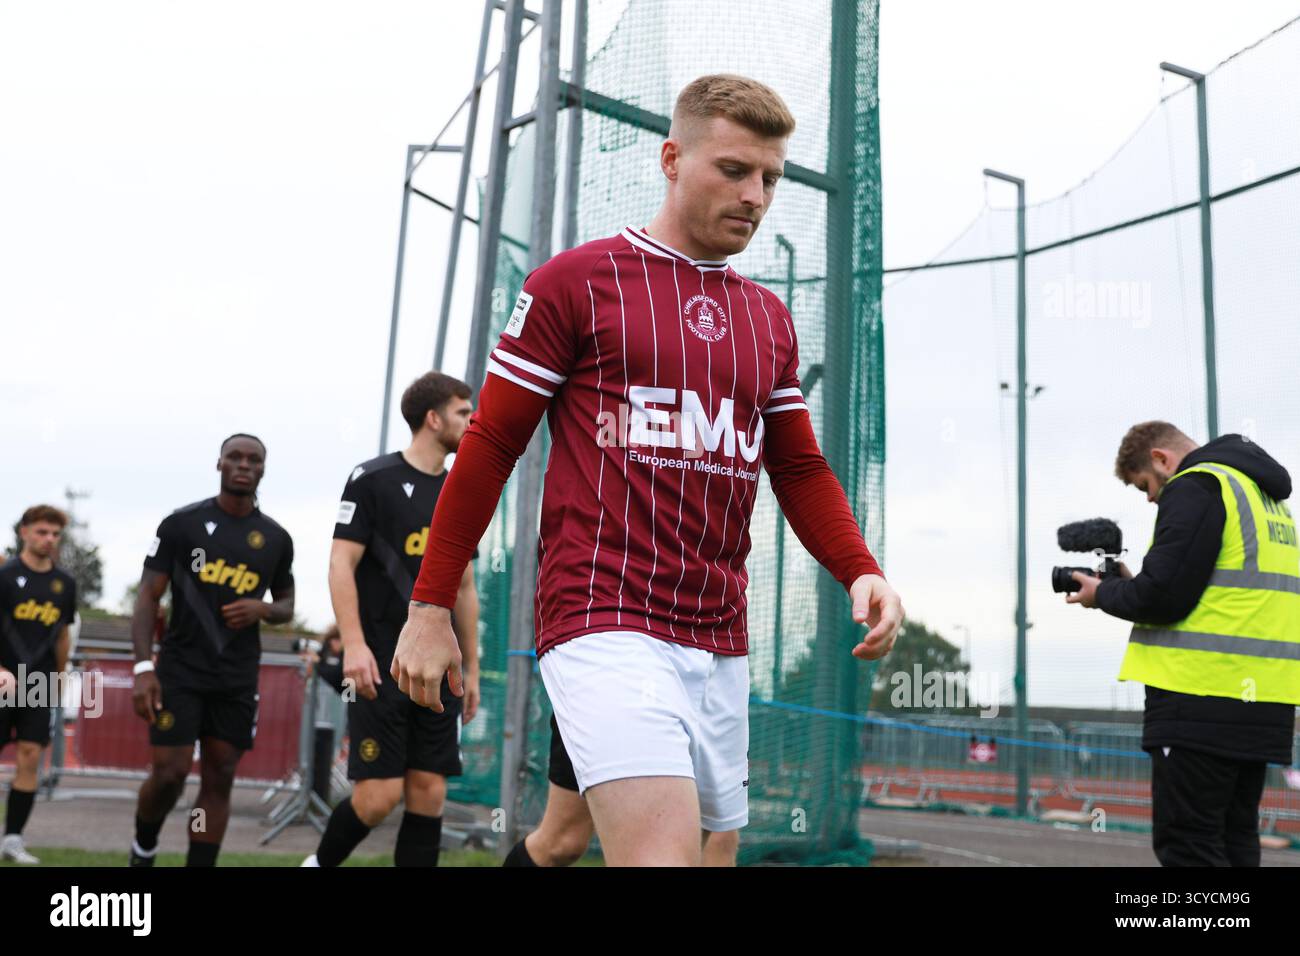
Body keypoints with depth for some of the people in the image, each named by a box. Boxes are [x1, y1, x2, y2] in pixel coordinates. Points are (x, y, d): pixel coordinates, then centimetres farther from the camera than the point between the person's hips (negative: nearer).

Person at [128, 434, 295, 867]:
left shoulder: (276, 539, 6)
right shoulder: (181, 523, -3)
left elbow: (287, 604, 18)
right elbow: (148, 597, -4)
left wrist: (263, 609, -7)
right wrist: (143, 667, -14)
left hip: (238, 678, 3)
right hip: (181, 668, -3)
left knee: (219, 779, 2)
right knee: (170, 772, -8)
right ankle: (143, 850, 20)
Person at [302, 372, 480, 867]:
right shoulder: (373, 478, -4)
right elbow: (341, 564, -9)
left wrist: (471, 668, 16)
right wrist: (354, 645, -20)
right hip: (381, 665, -6)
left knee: (429, 791, 1)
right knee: (380, 794, -9)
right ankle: (320, 861, 17)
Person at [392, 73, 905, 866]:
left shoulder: (770, 318, 17)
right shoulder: (576, 282, 0)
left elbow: (799, 468, 21)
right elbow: (492, 444, 1)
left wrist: (861, 572, 3)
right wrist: (431, 605, 1)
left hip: (720, 643, 6)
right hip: (604, 621, -6)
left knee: (709, 845, 9)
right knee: (664, 851, -22)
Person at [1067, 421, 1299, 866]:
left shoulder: (1194, 487, -8)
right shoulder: (1263, 494, 21)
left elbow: (1162, 595, -16)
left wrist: (1103, 593, 3)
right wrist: (1129, 587, 17)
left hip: (1202, 699, -9)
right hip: (1261, 702, 9)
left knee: (1186, 846, -7)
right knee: (1233, 842, 11)